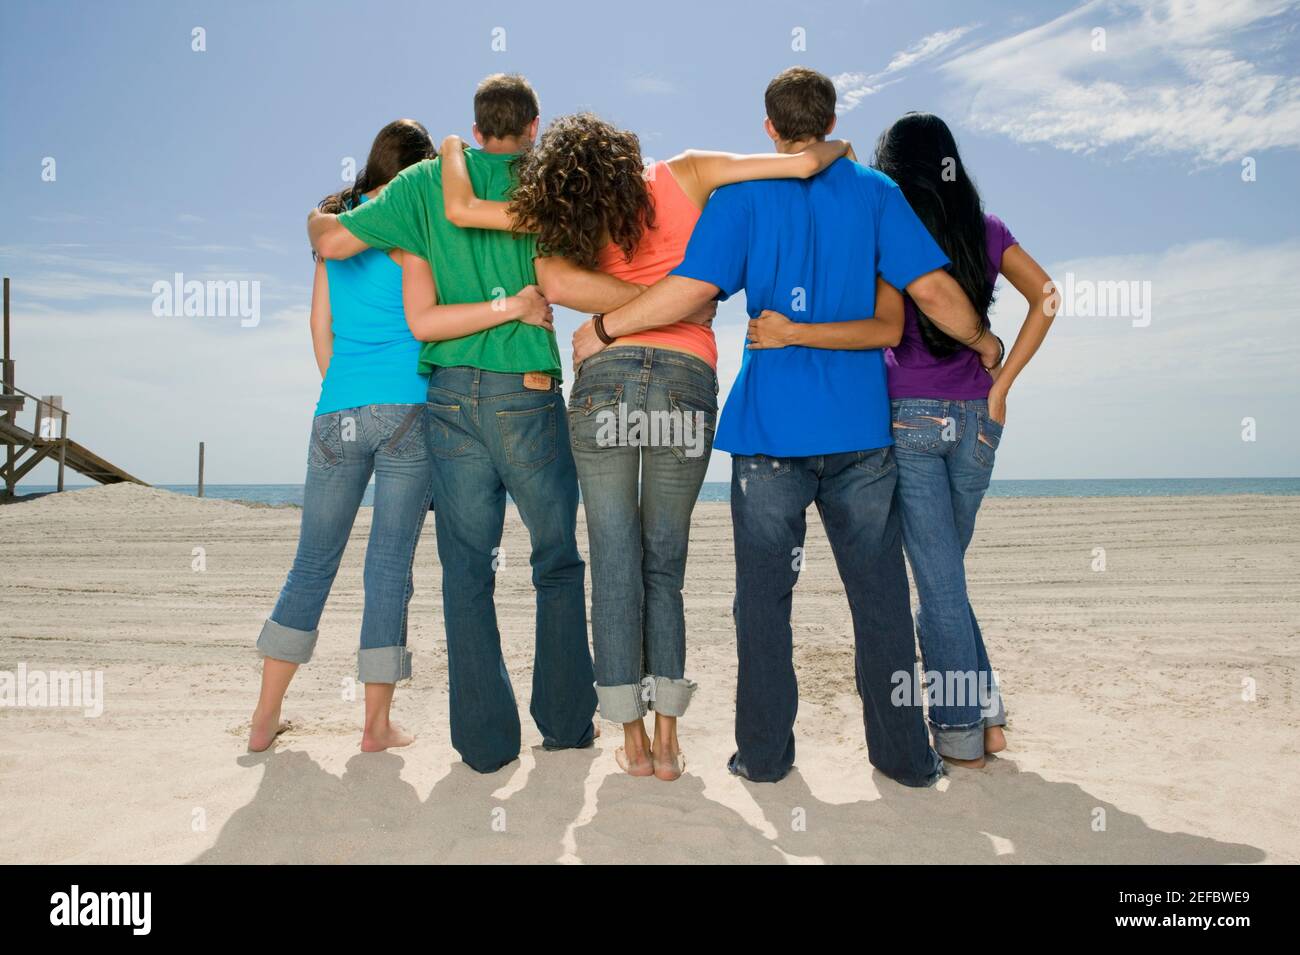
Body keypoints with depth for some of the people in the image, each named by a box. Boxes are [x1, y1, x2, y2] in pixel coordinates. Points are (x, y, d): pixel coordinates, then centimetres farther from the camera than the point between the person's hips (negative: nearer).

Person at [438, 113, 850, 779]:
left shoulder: (571, 217, 9)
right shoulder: (688, 174, 9)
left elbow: (460, 210, 9)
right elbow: (804, 163, 5)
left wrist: (454, 151, 29)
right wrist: (832, 148, 28)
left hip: (604, 379, 0)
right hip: (686, 382, 1)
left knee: (614, 564, 6)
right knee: (665, 564, 10)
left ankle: (633, 740, 11)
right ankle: (666, 742, 12)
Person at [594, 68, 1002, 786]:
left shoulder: (743, 194, 2)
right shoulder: (875, 192, 7)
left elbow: (692, 287, -10)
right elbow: (934, 290, 2)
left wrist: (603, 327, 1)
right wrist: (981, 341, 20)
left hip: (770, 429, -1)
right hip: (860, 428, 2)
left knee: (765, 594, 9)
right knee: (879, 593, 10)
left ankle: (765, 753, 17)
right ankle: (906, 755, 19)